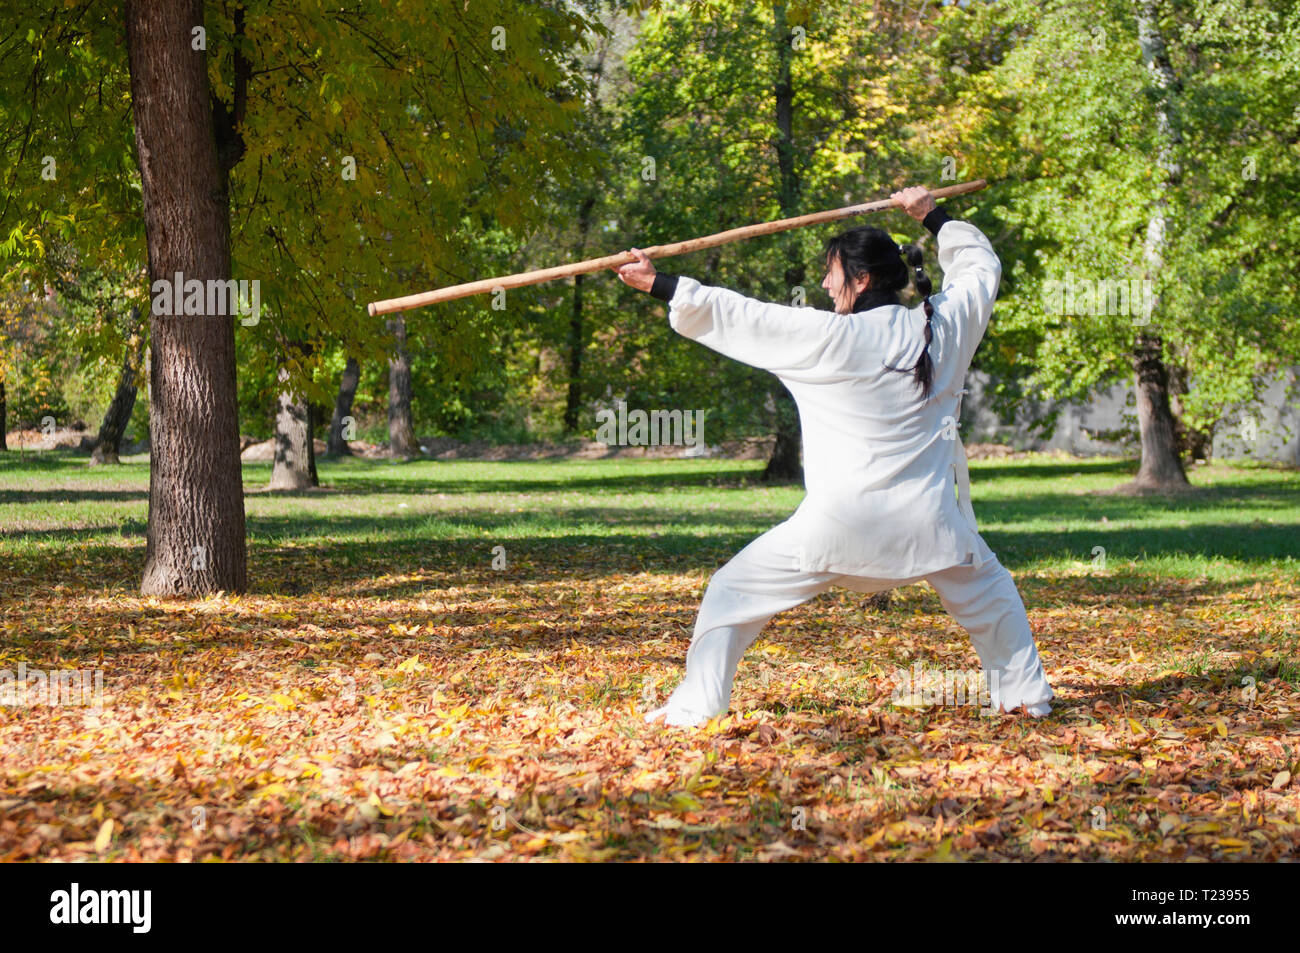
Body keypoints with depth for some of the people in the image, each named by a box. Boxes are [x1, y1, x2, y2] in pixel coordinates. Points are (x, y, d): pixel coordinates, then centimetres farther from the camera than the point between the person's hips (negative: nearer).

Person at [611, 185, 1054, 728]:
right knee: (989, 592, 29)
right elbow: (980, 265, 23)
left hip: (839, 522, -4)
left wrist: (658, 285, 6)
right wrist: (931, 217, 32)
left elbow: (737, 316, -3)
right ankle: (1026, 695, 31)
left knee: (733, 594, 9)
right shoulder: (943, 329, 3)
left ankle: (694, 708, 7)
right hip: (926, 520, 4)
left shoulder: (830, 338, -9)